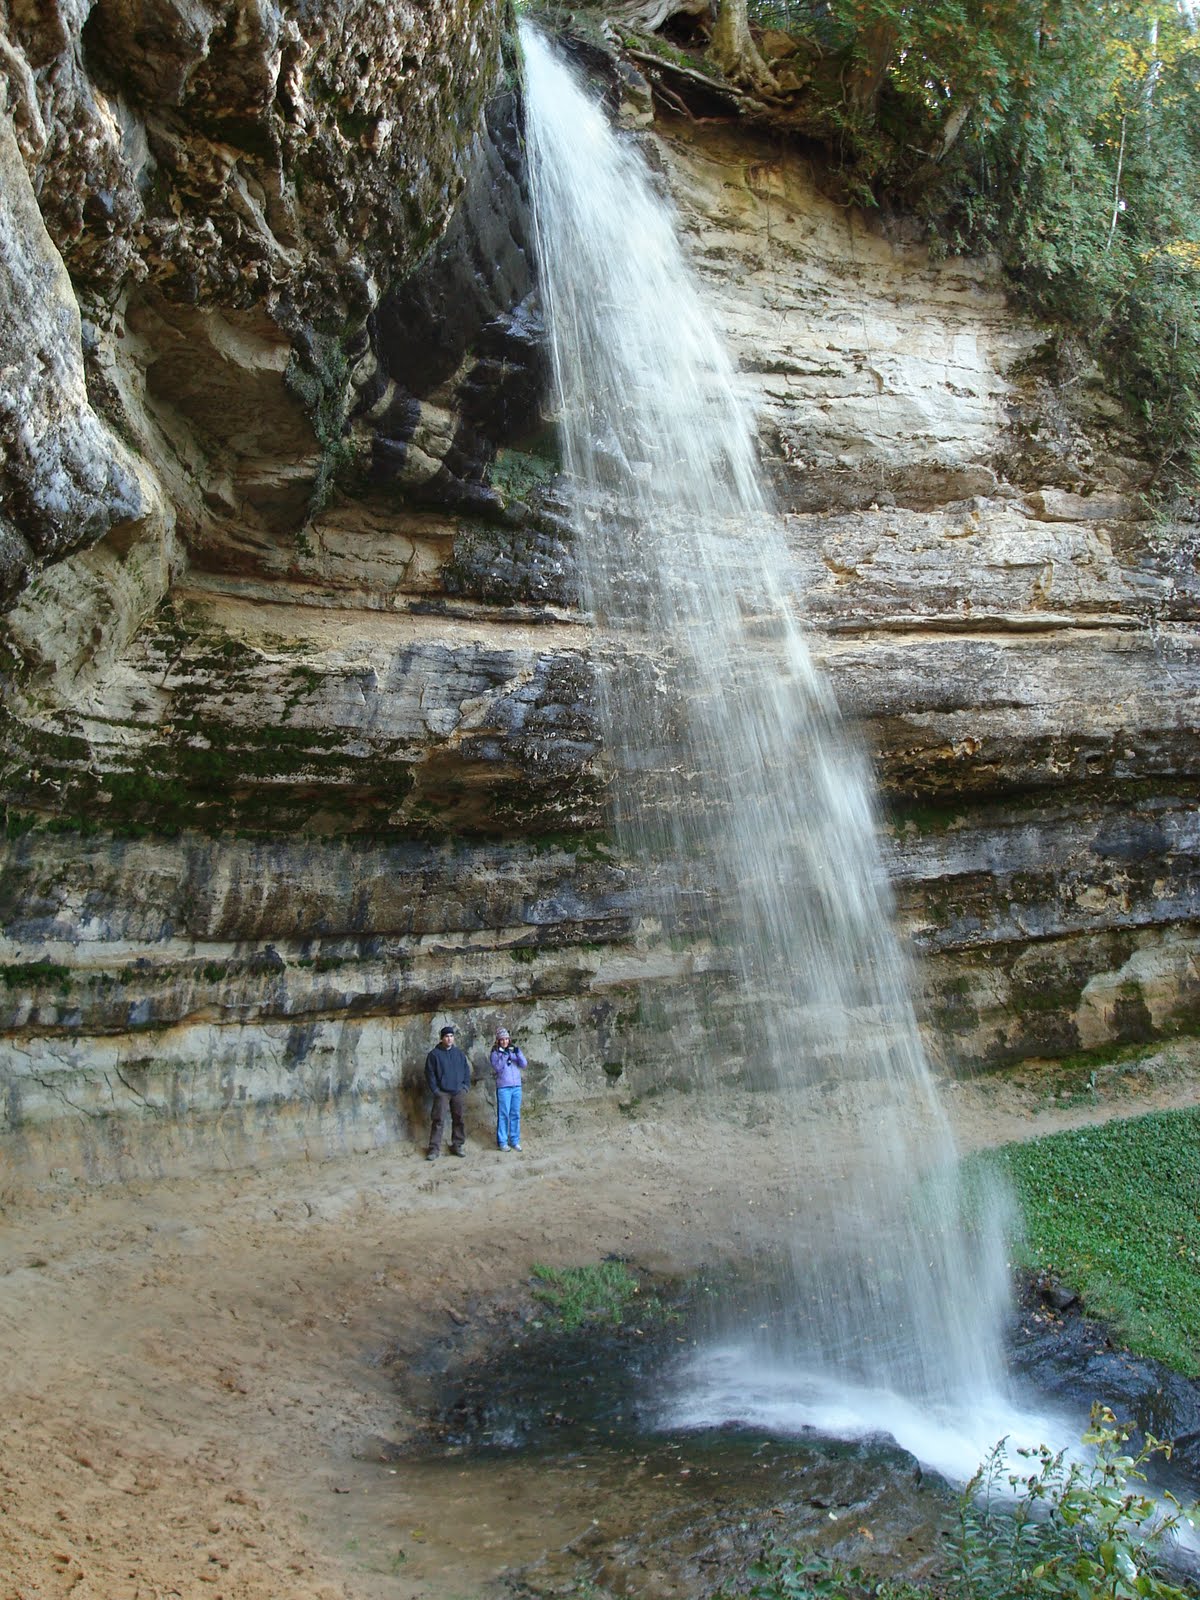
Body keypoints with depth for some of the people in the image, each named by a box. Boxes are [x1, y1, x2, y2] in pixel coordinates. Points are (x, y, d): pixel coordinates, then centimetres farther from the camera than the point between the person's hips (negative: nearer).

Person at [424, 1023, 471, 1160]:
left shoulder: (459, 1053, 10)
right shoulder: (434, 1054, -1)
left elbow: (466, 1070, 13)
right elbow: (429, 1073, -2)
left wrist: (466, 1086, 3)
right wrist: (434, 1090, -8)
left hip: (459, 1092, 4)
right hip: (442, 1092, -4)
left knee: (460, 1119, 5)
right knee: (438, 1120, -6)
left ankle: (457, 1145, 15)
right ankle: (434, 1148, -2)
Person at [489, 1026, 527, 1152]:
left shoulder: (514, 1050, 10)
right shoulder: (495, 1053, 0)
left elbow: (524, 1065, 1)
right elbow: (497, 1068, -14)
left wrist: (519, 1054, -15)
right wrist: (504, 1056, -23)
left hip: (517, 1086, 4)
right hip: (503, 1087, -4)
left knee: (515, 1114, 7)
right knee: (503, 1115, -2)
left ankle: (514, 1140, 15)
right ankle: (502, 1142, 5)